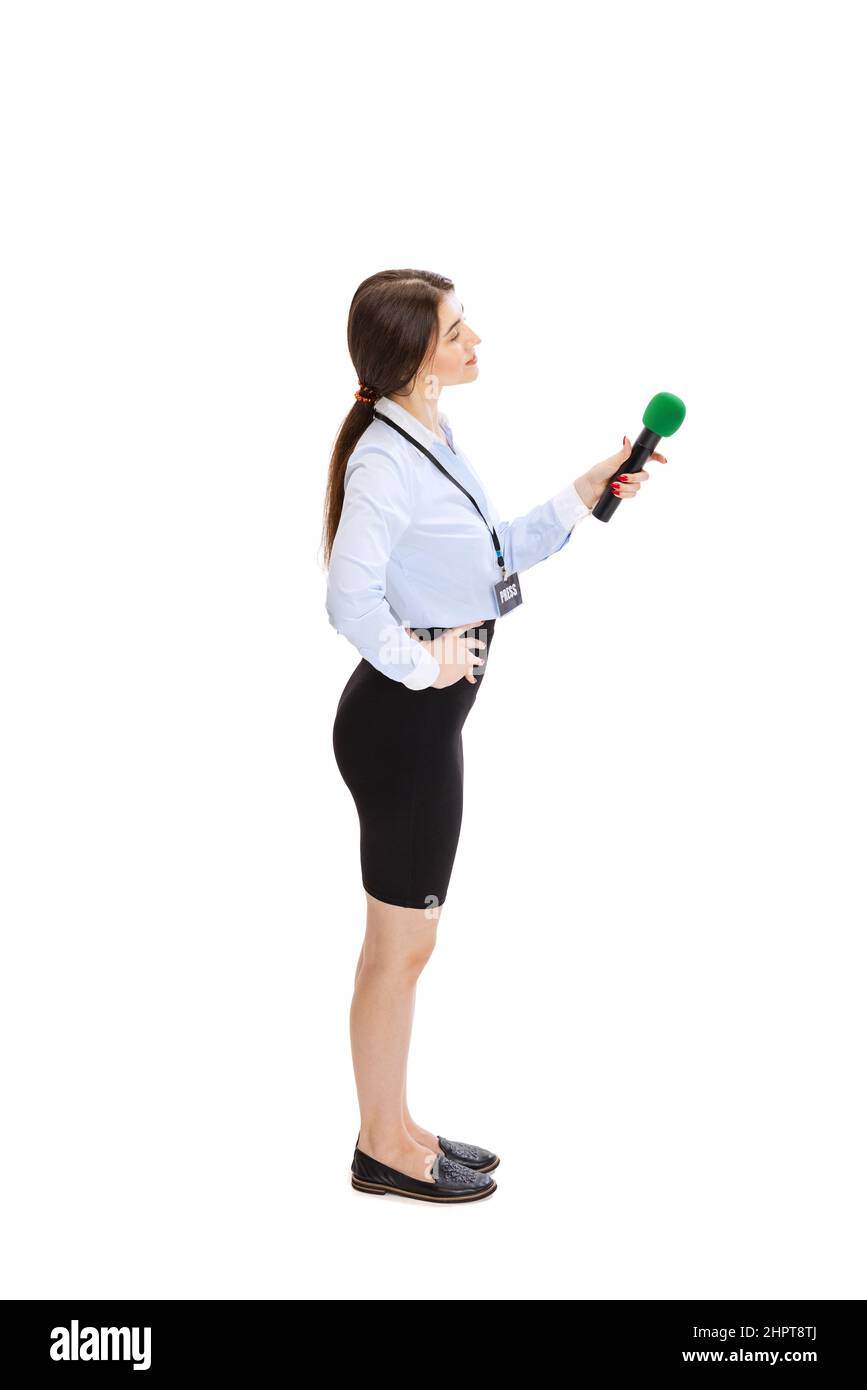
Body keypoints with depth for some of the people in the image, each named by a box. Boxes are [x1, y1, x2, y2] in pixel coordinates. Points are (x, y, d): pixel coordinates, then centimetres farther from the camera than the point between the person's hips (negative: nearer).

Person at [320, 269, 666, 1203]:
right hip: (401, 721, -10)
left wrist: (581, 498, 10)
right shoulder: (386, 459, -22)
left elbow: (492, 557, 19)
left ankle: (394, 1127, 35)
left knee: (404, 938, 20)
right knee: (402, 944, 5)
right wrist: (416, 663, -19)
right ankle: (383, 1148, 23)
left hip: (427, 719, 10)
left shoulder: (432, 441, 9)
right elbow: (350, 600, -34)